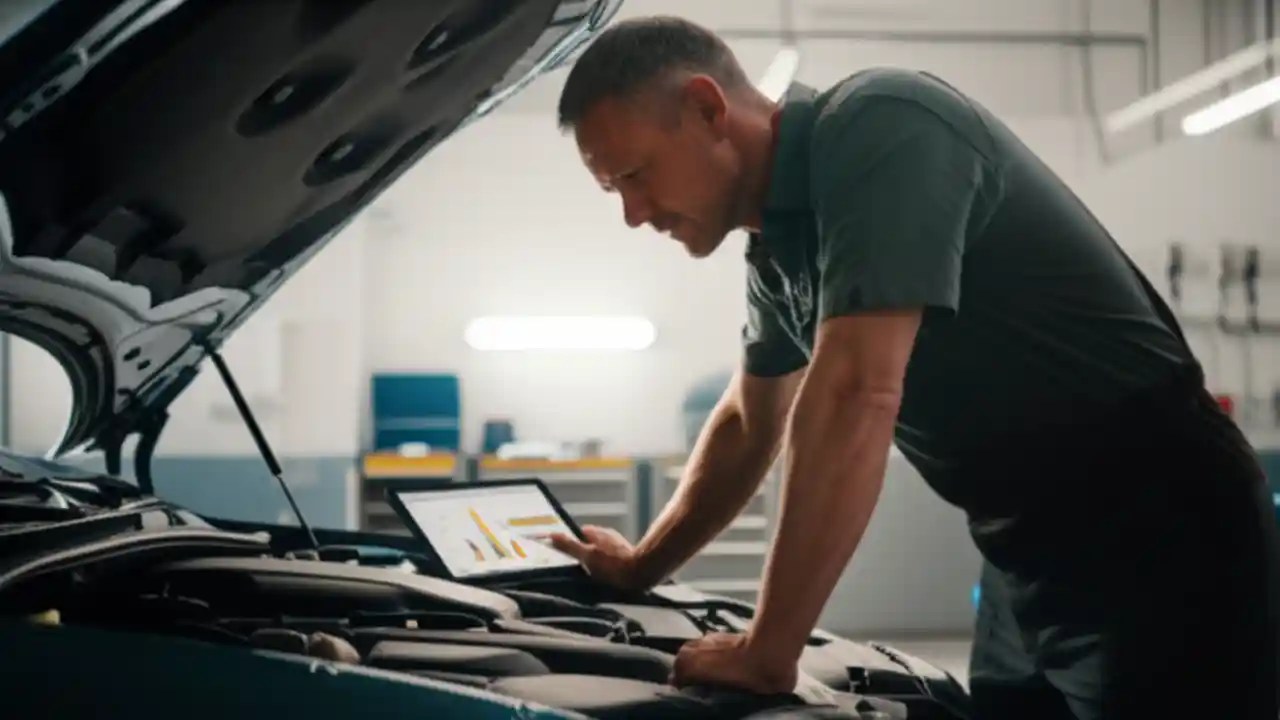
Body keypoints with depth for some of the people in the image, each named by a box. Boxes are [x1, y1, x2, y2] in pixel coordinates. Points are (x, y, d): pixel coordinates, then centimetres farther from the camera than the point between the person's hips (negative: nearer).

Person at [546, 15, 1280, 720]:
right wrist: (641, 568, 30)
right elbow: (748, 426, 25)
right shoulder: (779, 245, 8)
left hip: (1159, 539, -9)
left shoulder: (878, 127, -20)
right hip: (1033, 555, 9)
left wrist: (767, 653, -25)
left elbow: (855, 398, -28)